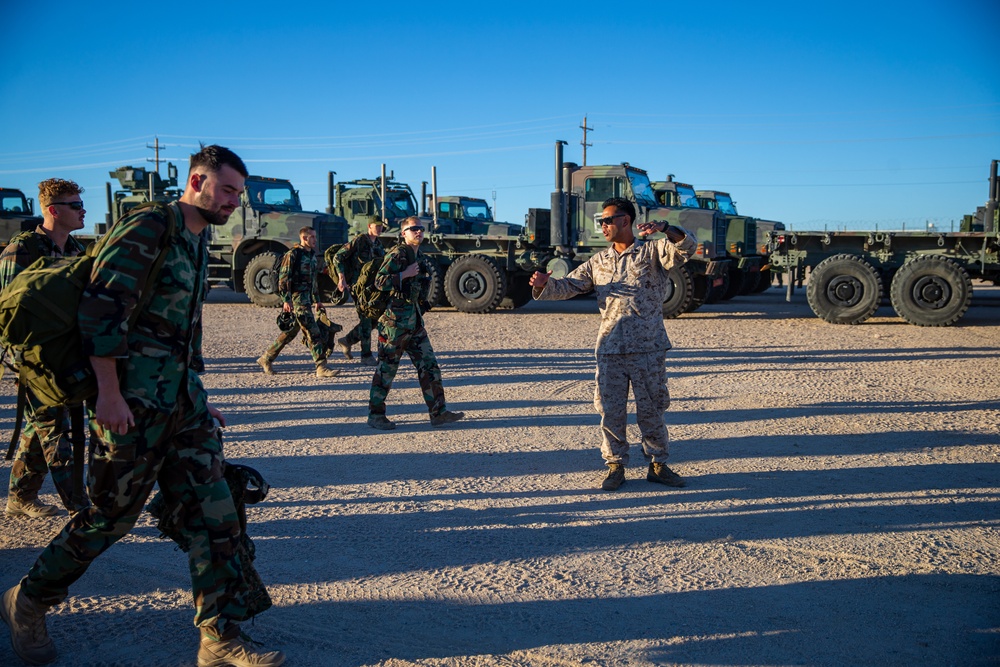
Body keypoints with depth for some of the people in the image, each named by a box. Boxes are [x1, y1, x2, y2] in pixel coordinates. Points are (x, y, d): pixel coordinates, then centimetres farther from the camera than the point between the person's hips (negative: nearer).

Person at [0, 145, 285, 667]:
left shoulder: (197, 244, 18)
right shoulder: (147, 228, -10)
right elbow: (100, 307, -18)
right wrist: (109, 392, -22)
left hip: (183, 402, 8)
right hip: (132, 403, -8)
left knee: (214, 516, 2)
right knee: (108, 516, 5)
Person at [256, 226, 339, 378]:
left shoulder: (312, 255, 17)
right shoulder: (293, 254, -10)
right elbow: (283, 278, -13)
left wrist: (317, 300, 24)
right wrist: (286, 300, -20)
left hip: (307, 298, 9)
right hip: (296, 298, -9)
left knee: (290, 332, 14)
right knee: (313, 332, -12)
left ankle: (266, 359, 25)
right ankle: (321, 368, -10)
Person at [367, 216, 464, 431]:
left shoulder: (419, 257, 16)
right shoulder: (397, 254, -11)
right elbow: (380, 282, -20)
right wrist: (406, 274, -21)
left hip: (415, 321, 9)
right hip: (395, 321, -9)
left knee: (429, 366, 6)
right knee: (386, 368, 0)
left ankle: (438, 412, 9)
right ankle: (375, 415, 10)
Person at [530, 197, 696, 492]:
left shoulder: (652, 252, 3)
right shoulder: (598, 262, 14)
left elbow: (686, 247, -12)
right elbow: (569, 286, 11)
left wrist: (664, 229, -31)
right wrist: (544, 285, -9)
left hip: (648, 348, -3)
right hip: (610, 349, 3)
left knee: (651, 409, 7)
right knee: (611, 410, 5)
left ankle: (658, 465, 21)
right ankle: (616, 466, 18)